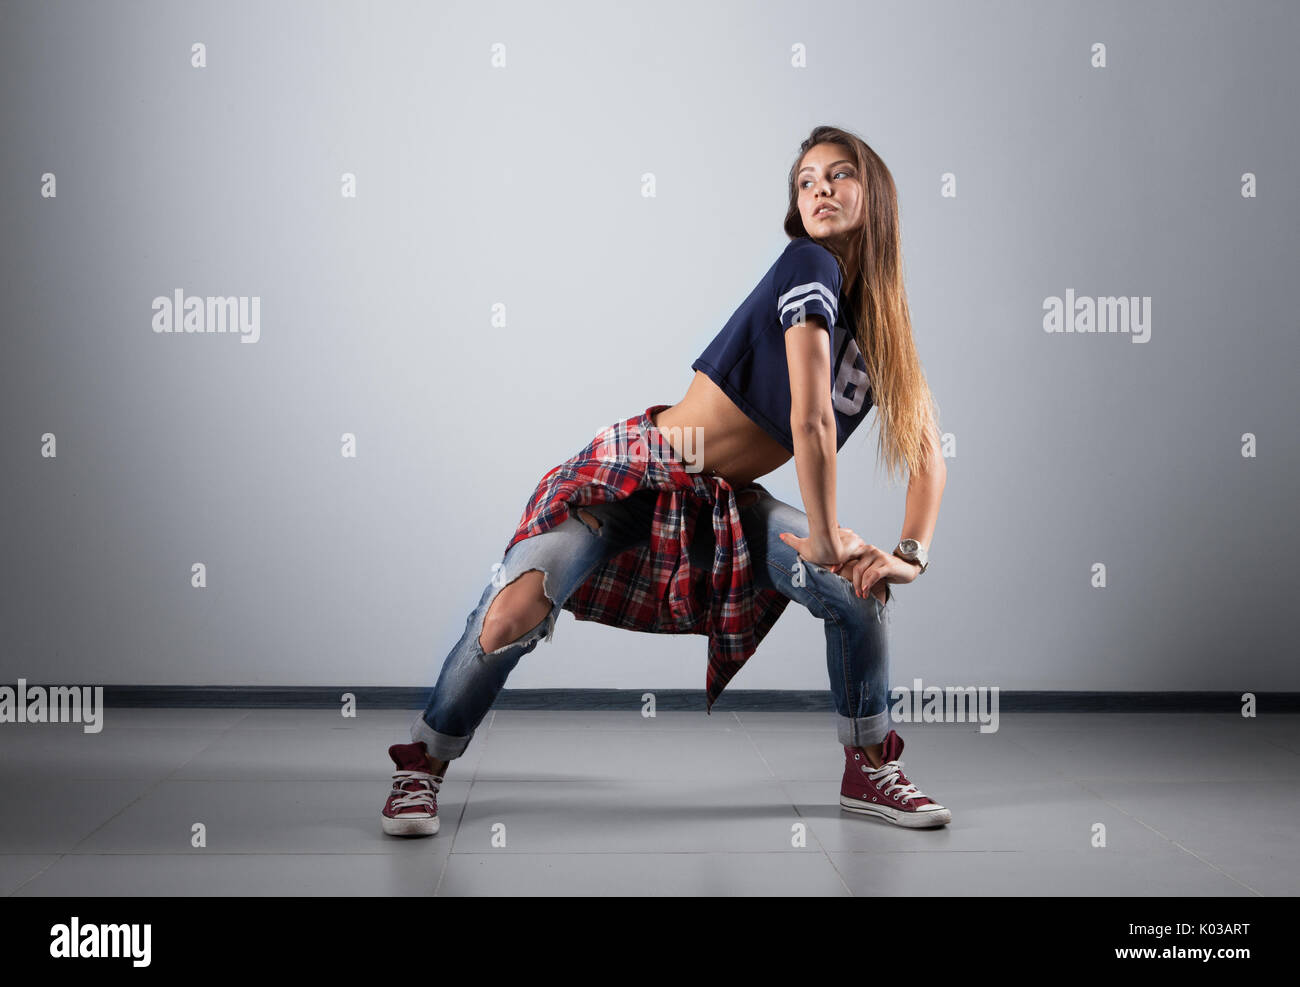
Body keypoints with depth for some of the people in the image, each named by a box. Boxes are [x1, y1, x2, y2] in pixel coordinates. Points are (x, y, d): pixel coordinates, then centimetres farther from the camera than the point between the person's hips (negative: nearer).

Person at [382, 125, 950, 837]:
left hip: (723, 506, 7)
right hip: (635, 472, -6)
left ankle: (870, 772, 14)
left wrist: (912, 555, -9)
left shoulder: (884, 330, 5)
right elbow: (811, 420, -22)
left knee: (861, 591, -8)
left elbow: (927, 457, 6)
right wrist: (827, 540, -13)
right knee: (516, 611, -23)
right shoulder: (811, 268, -17)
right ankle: (423, 767, 0)